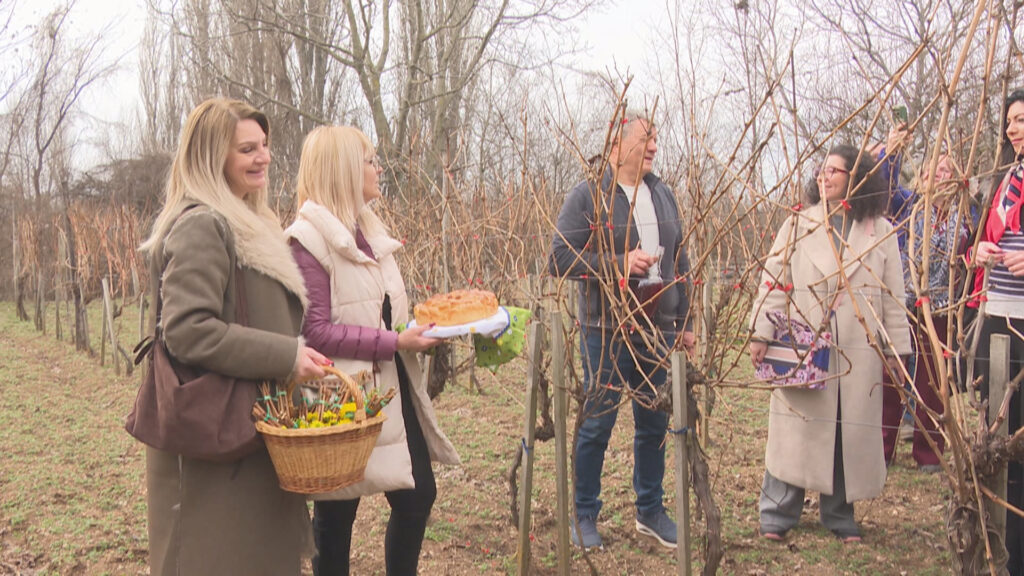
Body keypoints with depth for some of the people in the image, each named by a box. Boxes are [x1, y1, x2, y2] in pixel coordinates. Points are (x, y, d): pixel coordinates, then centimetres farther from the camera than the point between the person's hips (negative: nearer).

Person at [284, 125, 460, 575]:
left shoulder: (368, 231, 10)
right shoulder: (309, 239, -15)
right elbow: (315, 331, -21)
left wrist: (424, 326, 0)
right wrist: (394, 342, -24)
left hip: (391, 387, 8)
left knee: (419, 493, 13)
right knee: (336, 513, 8)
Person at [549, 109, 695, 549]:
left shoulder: (663, 195, 12)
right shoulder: (588, 195, -6)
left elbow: (680, 261, 18)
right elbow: (559, 260, -12)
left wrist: (685, 322, 16)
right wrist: (619, 264, -20)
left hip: (658, 332, 6)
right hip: (606, 333, -5)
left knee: (654, 425, 14)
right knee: (596, 426, 4)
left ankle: (650, 511, 30)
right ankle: (585, 516, 20)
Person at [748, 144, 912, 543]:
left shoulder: (880, 231, 7)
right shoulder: (798, 225, 5)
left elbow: (893, 296, 9)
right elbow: (774, 282, 2)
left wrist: (895, 347, 6)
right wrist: (761, 333, -6)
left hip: (859, 352, 1)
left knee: (851, 431, 7)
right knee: (795, 426, 1)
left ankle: (840, 518, 21)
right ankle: (777, 516, 10)